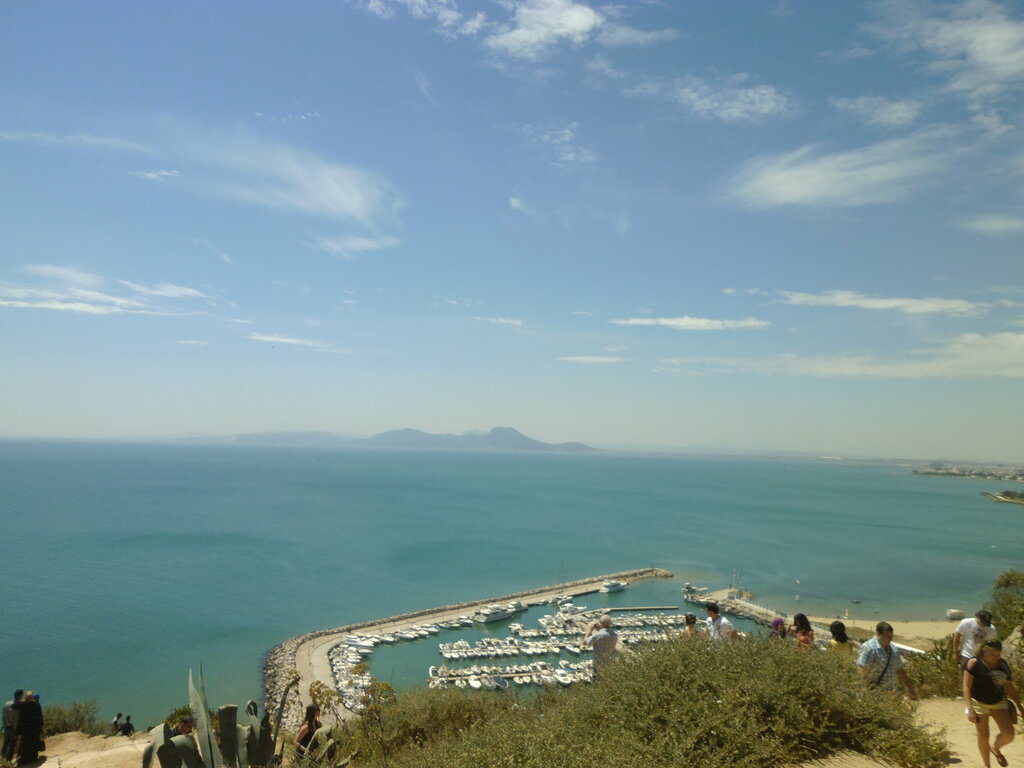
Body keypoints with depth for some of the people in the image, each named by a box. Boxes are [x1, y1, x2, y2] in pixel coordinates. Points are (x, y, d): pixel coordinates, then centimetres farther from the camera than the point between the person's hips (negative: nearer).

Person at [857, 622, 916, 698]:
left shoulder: (893, 649, 14)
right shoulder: (868, 648, -13)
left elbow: (900, 671, 24)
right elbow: (863, 672, -18)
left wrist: (910, 689, 26)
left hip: (892, 693, 8)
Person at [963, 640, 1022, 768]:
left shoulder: (1002, 664, -3)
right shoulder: (973, 663, -17)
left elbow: (1009, 687, 8)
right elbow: (966, 686, -17)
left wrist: (1020, 706, 7)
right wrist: (970, 709, -24)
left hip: (999, 703, 4)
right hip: (979, 703, -4)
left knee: (1009, 734, -5)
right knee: (983, 736, 3)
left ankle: (996, 749, 27)